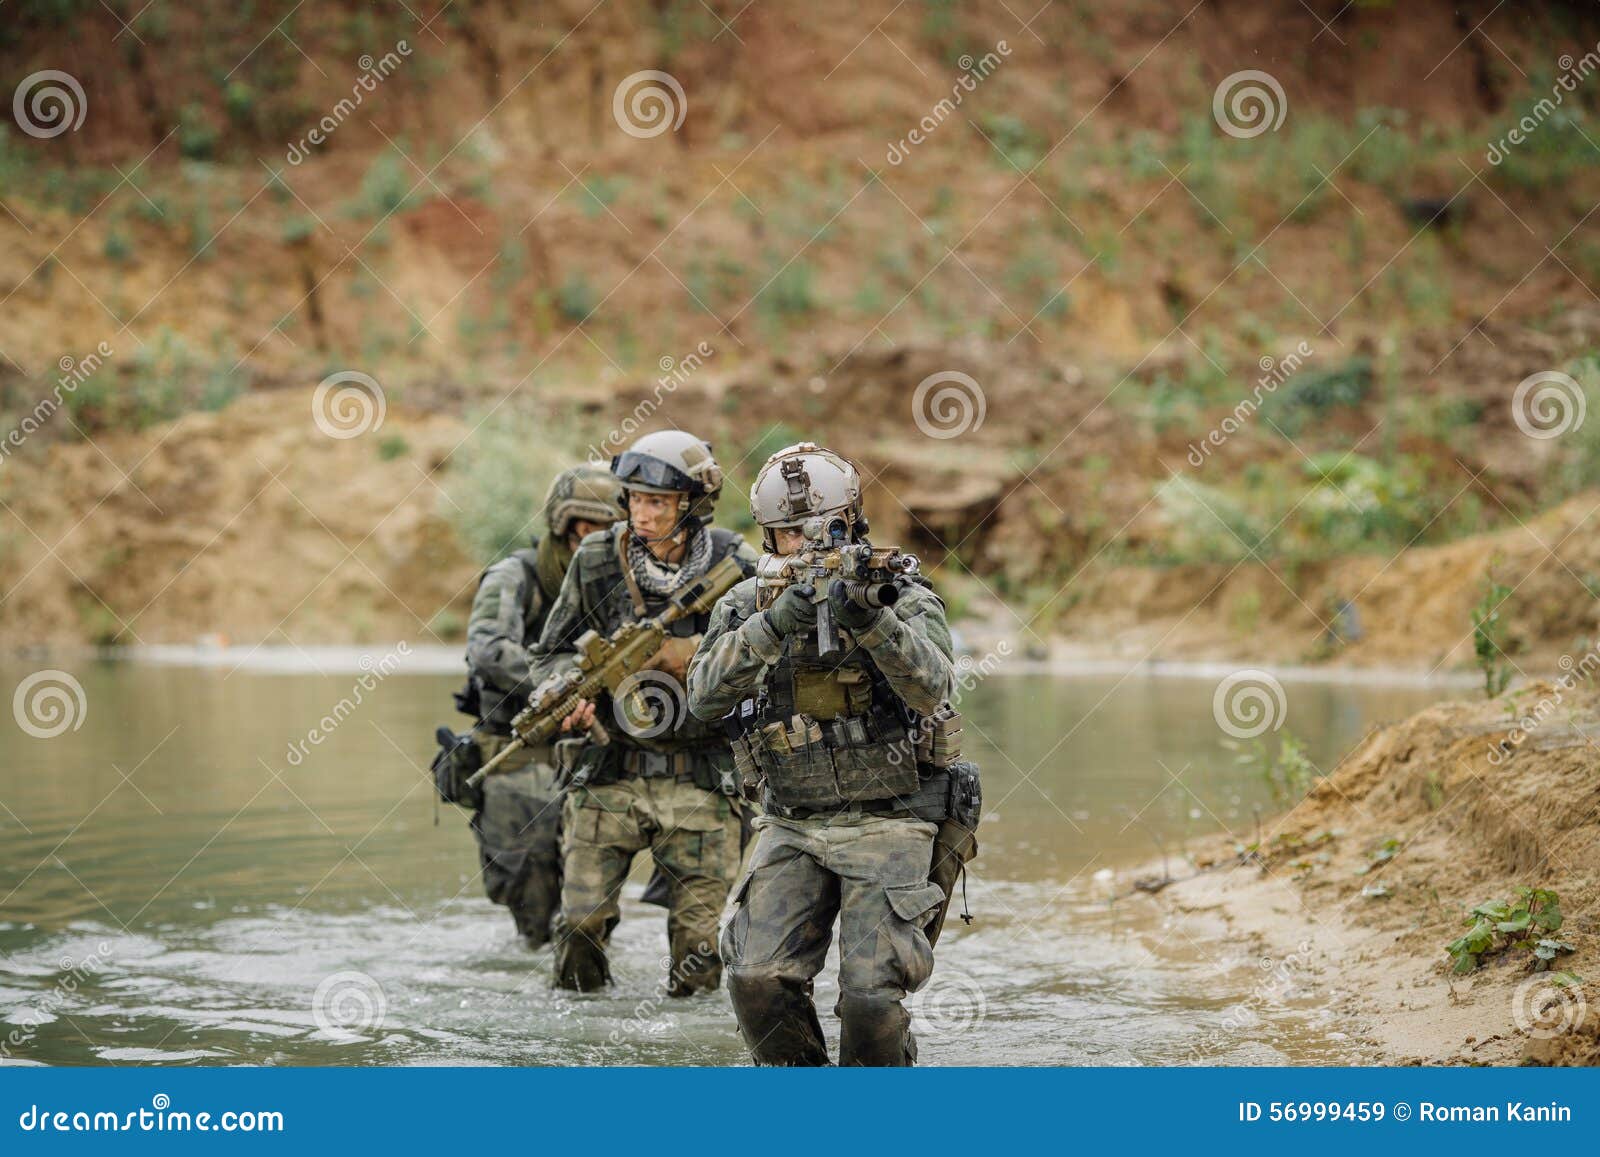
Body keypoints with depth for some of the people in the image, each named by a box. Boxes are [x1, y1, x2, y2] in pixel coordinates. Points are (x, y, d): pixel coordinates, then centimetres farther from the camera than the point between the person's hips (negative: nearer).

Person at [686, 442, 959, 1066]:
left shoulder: (904, 599, -3)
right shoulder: (748, 605, 5)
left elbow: (931, 690, -20)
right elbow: (705, 694, -11)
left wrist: (871, 621, -36)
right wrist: (775, 624, -26)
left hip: (884, 826, -3)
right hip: (790, 827, 3)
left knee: (870, 997, -14)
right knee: (758, 979, -13)